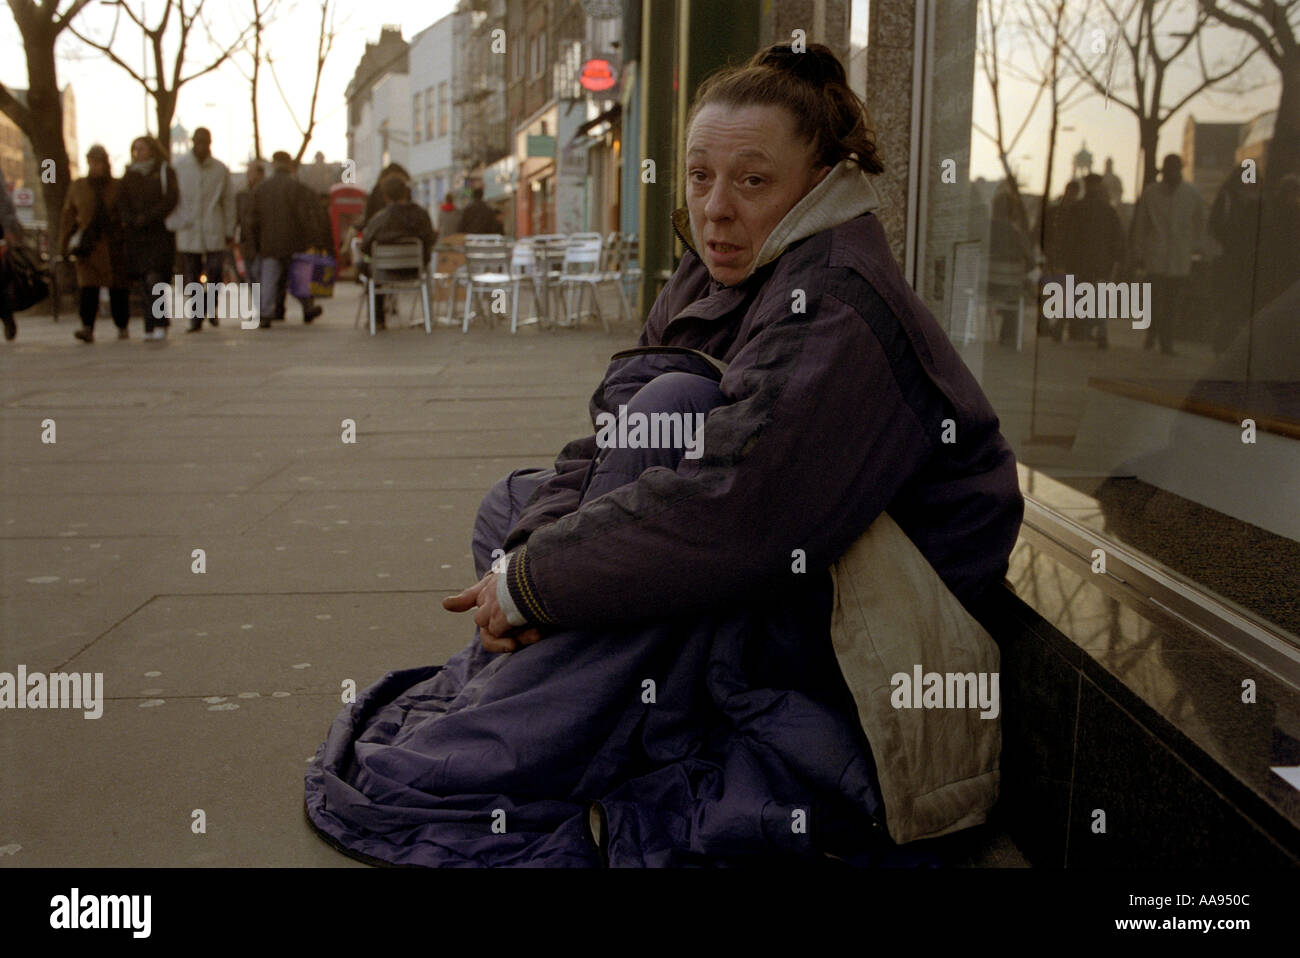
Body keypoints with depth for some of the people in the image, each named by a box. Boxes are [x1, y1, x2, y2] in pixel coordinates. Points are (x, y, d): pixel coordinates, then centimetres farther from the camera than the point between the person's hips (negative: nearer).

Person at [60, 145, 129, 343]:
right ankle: (88, 328, -20)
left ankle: (122, 327, 18)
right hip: (88, 246, 1)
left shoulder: (118, 187, 5)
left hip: (115, 246, -1)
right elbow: (69, 217, 13)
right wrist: (64, 245, 9)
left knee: (118, 288, 4)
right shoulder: (77, 188, 10)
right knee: (88, 288, -13)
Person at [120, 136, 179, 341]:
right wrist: (129, 219, -10)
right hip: (137, 237, 4)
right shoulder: (129, 175, 16)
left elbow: (171, 199, -7)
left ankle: (160, 324, -12)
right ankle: (151, 327, 3)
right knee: (142, 280, -1)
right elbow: (124, 202, 10)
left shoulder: (165, 171, 4)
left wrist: (147, 218, -13)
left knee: (154, 278, -16)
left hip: (160, 233, -4)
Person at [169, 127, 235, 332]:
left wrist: (230, 230, 7)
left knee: (216, 271, -7)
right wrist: (173, 225, -1)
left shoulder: (220, 169, 5)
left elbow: (228, 201, 9)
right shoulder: (179, 167, 3)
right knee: (191, 276, 1)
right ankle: (196, 317, 9)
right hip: (188, 231, 0)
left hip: (214, 231, 0)